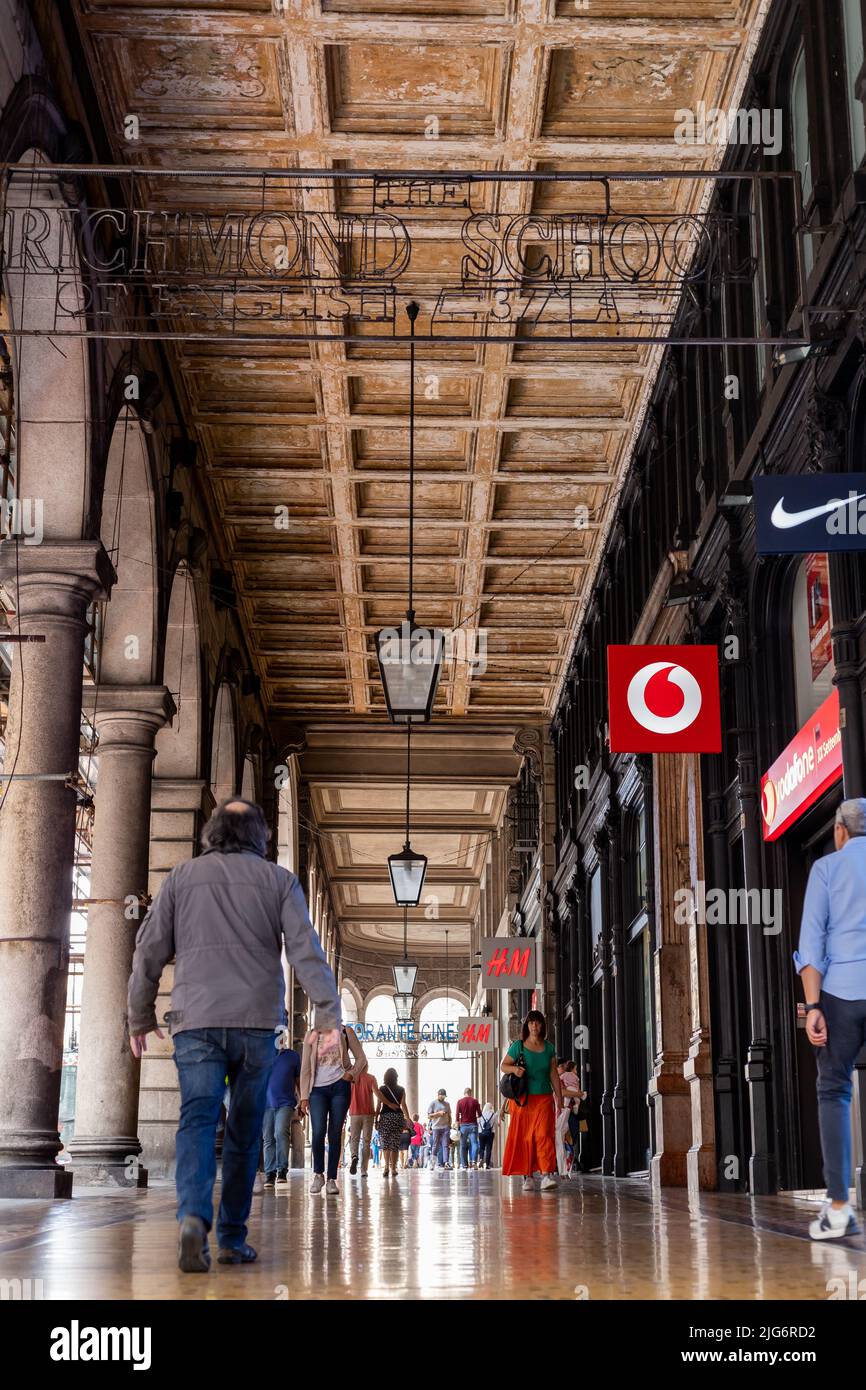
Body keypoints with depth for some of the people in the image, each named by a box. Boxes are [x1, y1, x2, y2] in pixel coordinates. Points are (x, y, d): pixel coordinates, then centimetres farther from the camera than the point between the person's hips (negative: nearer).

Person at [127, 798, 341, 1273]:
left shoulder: (182, 877, 11)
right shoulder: (279, 880, 8)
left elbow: (149, 952, 10)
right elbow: (306, 951, -2)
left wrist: (140, 1018, 19)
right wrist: (329, 1016, -5)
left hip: (195, 1021, 0)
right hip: (256, 1021, 0)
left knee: (197, 1121, -7)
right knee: (244, 1131, 9)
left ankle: (193, 1217, -30)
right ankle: (232, 1237, 13)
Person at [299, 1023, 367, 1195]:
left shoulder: (345, 1032, 9)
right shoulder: (311, 1036, 10)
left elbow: (361, 1058, 11)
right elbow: (305, 1068, 7)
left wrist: (352, 1074, -7)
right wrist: (304, 1097, 1)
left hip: (339, 1086, 0)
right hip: (318, 1089, 0)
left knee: (335, 1134, -1)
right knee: (318, 1132, -14)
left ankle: (332, 1179, 5)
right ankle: (318, 1174, 4)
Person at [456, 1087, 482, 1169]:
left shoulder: (460, 1101, 0)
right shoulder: (474, 1101, 2)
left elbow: (457, 1116, -4)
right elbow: (479, 1114, 4)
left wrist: (457, 1128, -2)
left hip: (463, 1125, 0)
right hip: (473, 1125, 0)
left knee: (463, 1145, 7)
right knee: (474, 1143, -3)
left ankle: (464, 1164, 8)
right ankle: (473, 1160, -23)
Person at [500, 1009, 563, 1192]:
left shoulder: (548, 1048, 9)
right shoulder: (518, 1046, 0)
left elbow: (553, 1074, 12)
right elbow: (503, 1066, 5)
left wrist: (559, 1098, 9)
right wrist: (514, 1069, -17)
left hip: (544, 1097, 1)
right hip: (522, 1098, -1)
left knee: (544, 1135, -12)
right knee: (524, 1137, 1)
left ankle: (547, 1175, -20)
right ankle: (527, 1177, 8)